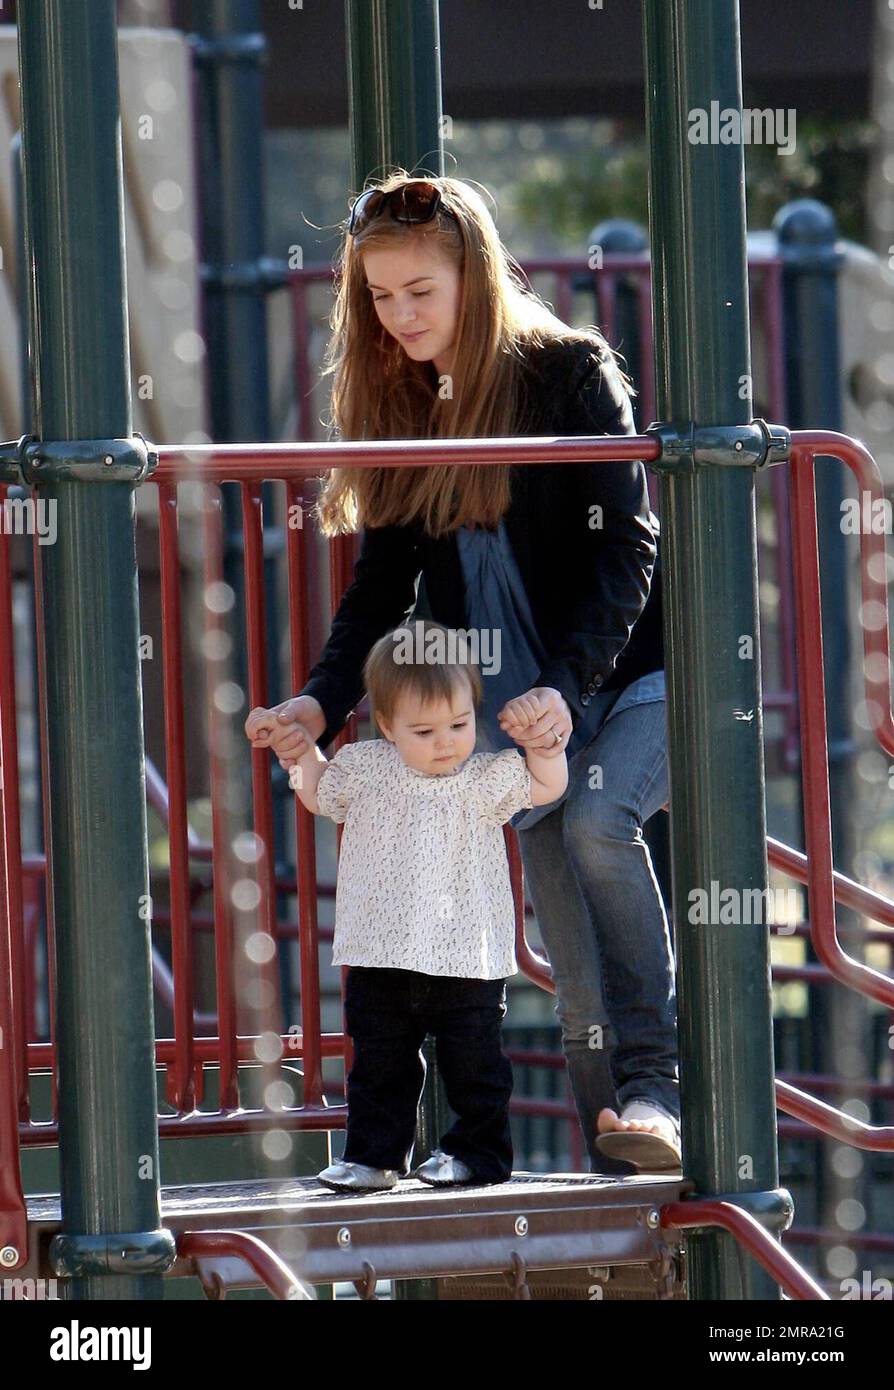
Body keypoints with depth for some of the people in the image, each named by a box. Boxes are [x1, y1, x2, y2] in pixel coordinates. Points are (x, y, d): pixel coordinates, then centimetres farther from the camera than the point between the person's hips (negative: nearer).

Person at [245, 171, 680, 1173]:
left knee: (597, 821, -30)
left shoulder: (569, 373, -11)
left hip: (634, 669, -5)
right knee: (565, 924, -10)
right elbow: (384, 582, 7)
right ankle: (617, 1160, -9)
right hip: (515, 708, 5)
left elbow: (623, 547, -15)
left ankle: (653, 1083, -24)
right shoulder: (394, 404, 5)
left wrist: (569, 686, -29)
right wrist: (322, 702, -10)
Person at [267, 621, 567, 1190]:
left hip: (467, 957, -2)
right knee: (379, 1067, 9)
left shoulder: (488, 777, -3)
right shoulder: (364, 768, 2)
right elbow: (318, 794, 20)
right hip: (381, 961, 2)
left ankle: (477, 1150, 20)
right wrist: (299, 750, 8)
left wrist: (538, 734, -10)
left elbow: (548, 785, 3)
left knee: (474, 1066, 5)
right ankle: (374, 1155, 19)